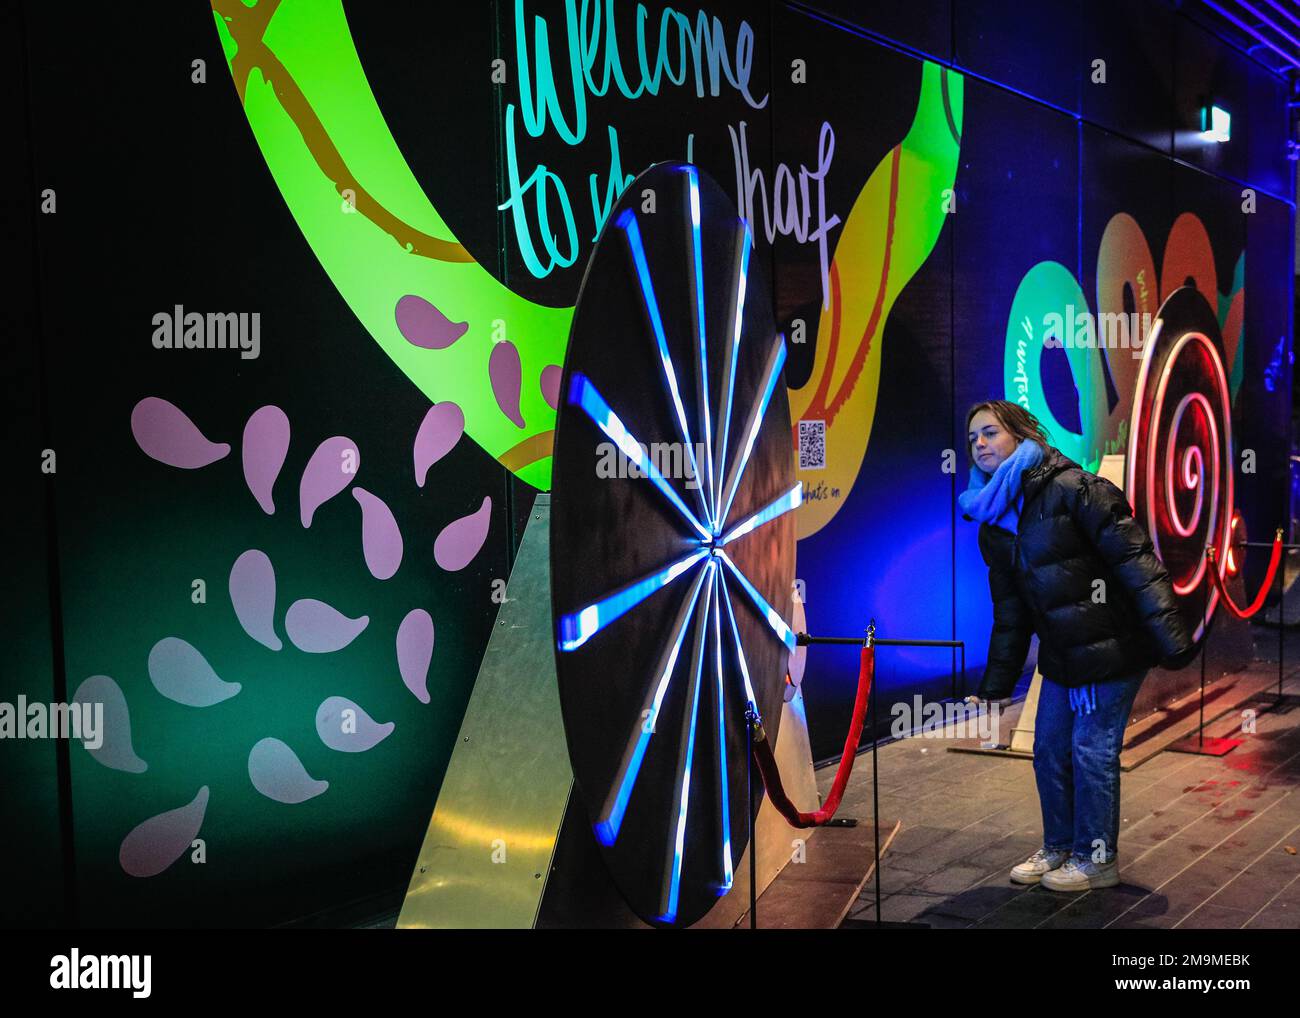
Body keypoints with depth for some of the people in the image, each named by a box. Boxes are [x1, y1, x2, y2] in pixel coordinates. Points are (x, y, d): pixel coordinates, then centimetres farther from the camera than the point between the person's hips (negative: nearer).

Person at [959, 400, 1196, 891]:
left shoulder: (1070, 487, -15)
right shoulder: (993, 525, 9)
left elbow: (1133, 558, -19)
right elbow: (1011, 615, 17)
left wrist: (1168, 633, -25)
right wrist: (995, 685, 16)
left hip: (1111, 648, -8)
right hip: (1061, 657, 8)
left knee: (1092, 751, -2)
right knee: (1050, 750, 12)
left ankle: (1097, 858, 14)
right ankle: (1058, 847, 30)